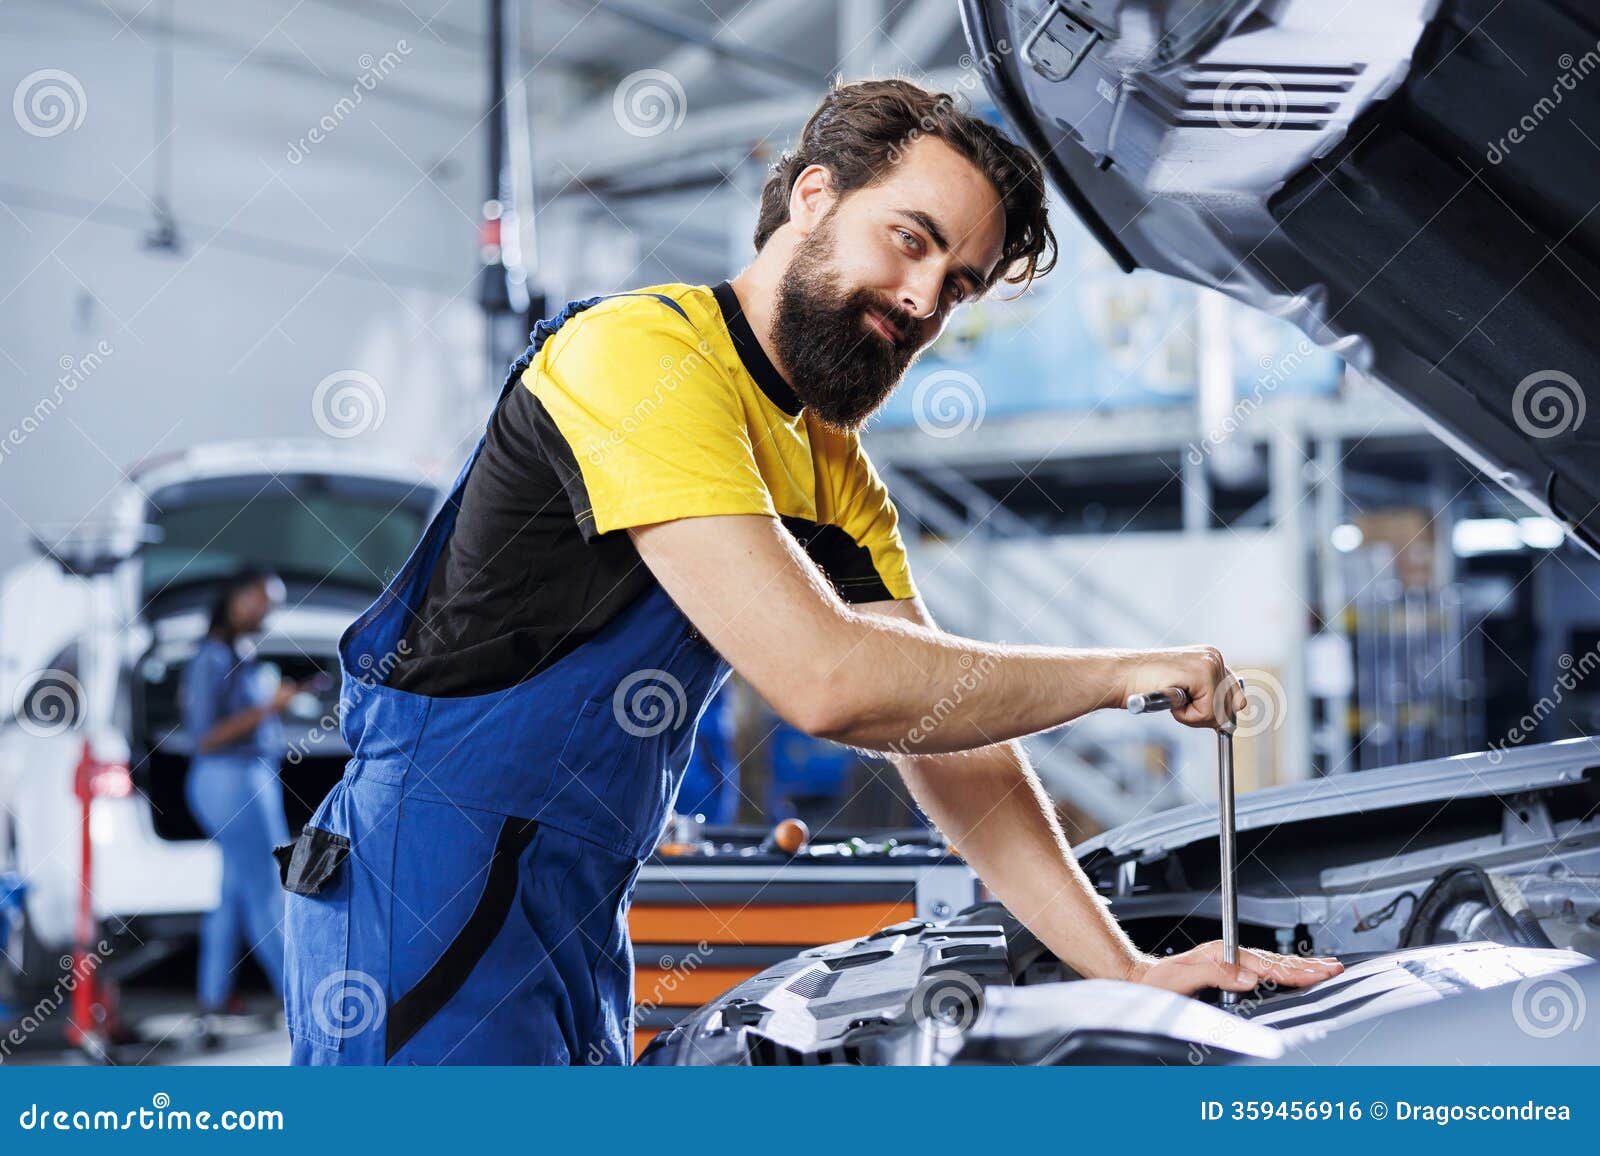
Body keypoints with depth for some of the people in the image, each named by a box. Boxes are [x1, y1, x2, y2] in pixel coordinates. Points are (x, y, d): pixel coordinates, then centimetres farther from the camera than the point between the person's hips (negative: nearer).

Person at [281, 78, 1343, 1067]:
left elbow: (946, 726, 7)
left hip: (579, 922, 9)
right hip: (436, 893, -9)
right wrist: (1122, 673, -15)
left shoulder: (835, 472, 12)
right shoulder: (647, 354, -18)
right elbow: (826, 678, -27)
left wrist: (1126, 969, -2)